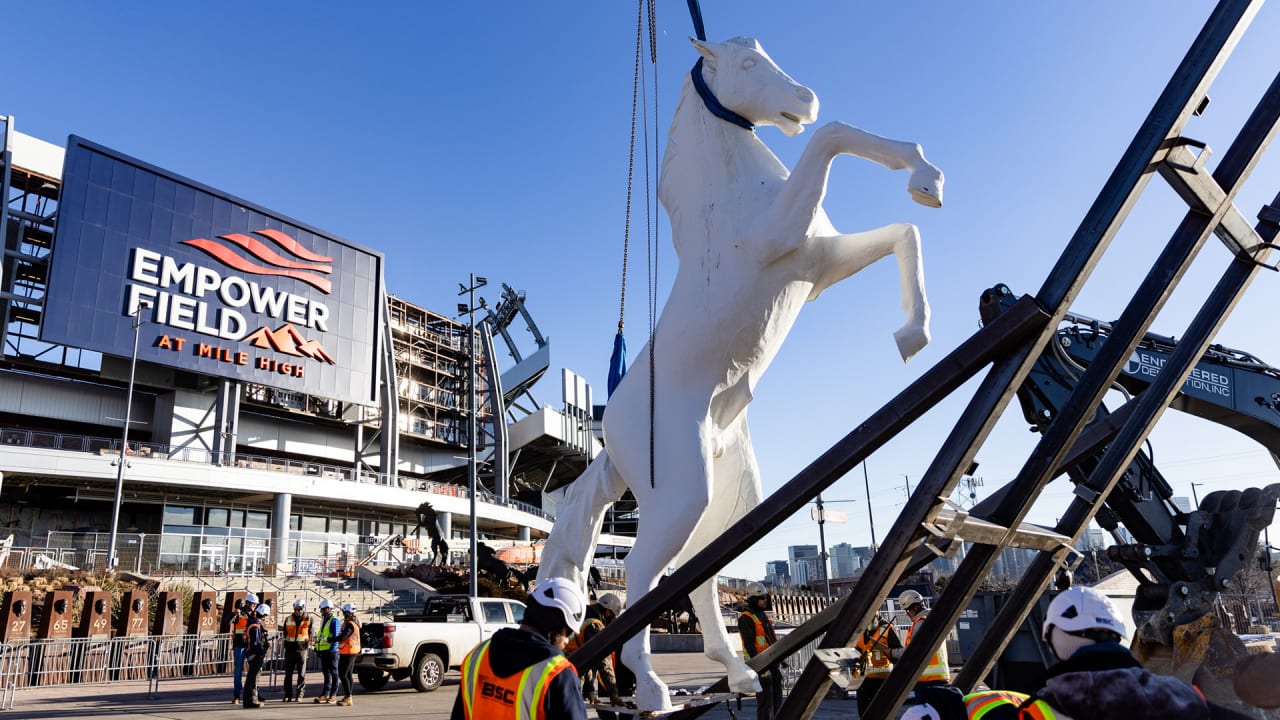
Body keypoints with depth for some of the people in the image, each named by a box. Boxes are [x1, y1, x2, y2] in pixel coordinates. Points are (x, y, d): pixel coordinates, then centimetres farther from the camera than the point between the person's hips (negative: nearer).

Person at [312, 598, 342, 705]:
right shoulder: (323, 620, 17)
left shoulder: (334, 621, -11)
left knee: (333, 673, 0)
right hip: (323, 651, 9)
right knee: (326, 673, 11)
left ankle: (333, 695, 4)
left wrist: (332, 650, -21)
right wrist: (317, 649, 18)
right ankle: (325, 695, 15)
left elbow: (335, 637, -16)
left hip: (331, 651, -9)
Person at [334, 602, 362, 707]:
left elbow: (342, 637, -28)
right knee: (348, 674, 15)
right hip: (354, 651, 10)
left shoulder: (349, 624, -20)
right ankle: (347, 696, 21)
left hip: (347, 652, -10)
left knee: (342, 675, -10)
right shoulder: (355, 622, 11)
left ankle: (348, 698, -12)